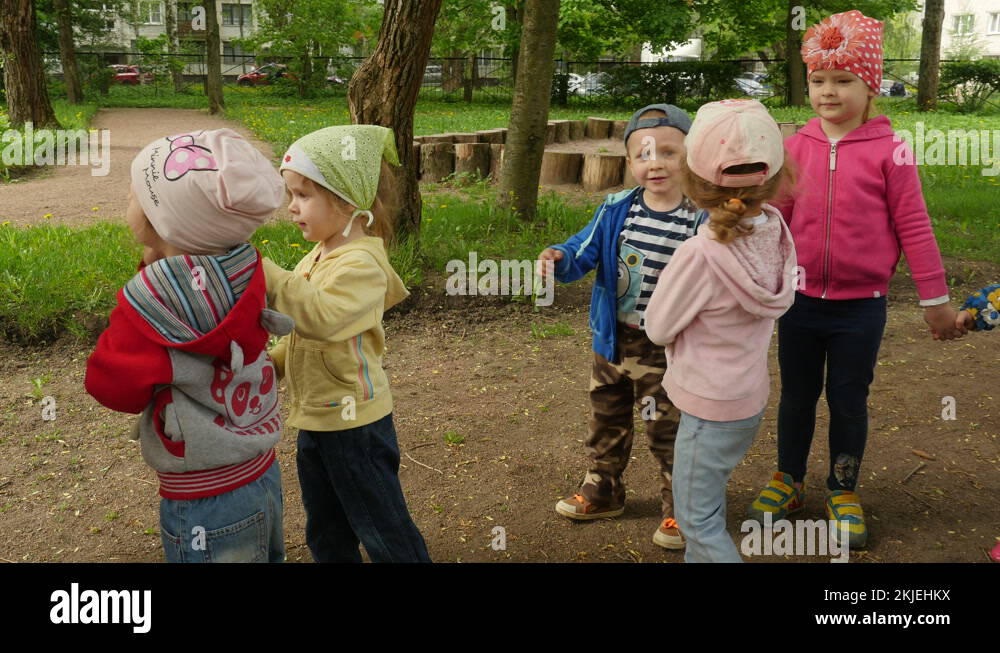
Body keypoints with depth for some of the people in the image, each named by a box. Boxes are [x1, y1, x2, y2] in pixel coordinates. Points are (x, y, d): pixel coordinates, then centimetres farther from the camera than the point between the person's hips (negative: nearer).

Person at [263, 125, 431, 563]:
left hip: (354, 424, -9)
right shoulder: (319, 255, 6)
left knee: (382, 532, 7)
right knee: (327, 537, 23)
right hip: (314, 419, 9)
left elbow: (321, 316, -39)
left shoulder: (361, 264, -22)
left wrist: (262, 271, -38)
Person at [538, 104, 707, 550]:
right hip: (611, 339, 5)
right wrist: (560, 260, -23)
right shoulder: (616, 211, -4)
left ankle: (678, 507, 29)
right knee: (606, 419, 21)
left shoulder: (701, 220, -15)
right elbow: (583, 252, -2)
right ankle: (603, 489, 42)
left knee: (667, 429, 9)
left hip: (665, 349, -5)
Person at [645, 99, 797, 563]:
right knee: (709, 499, 27)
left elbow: (658, 328, -14)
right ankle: (698, 558, 44)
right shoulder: (774, 230, -10)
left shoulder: (701, 255, -30)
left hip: (711, 408, -7)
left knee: (697, 519, 9)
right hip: (751, 396, 8)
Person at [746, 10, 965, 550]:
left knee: (848, 401, 11)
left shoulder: (889, 150, -8)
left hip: (861, 306, -2)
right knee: (796, 395, 16)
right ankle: (787, 481, 35)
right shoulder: (795, 147, -1)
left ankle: (844, 492, 31)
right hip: (800, 301, 2)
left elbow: (913, 226, -5)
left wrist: (934, 297, -3)